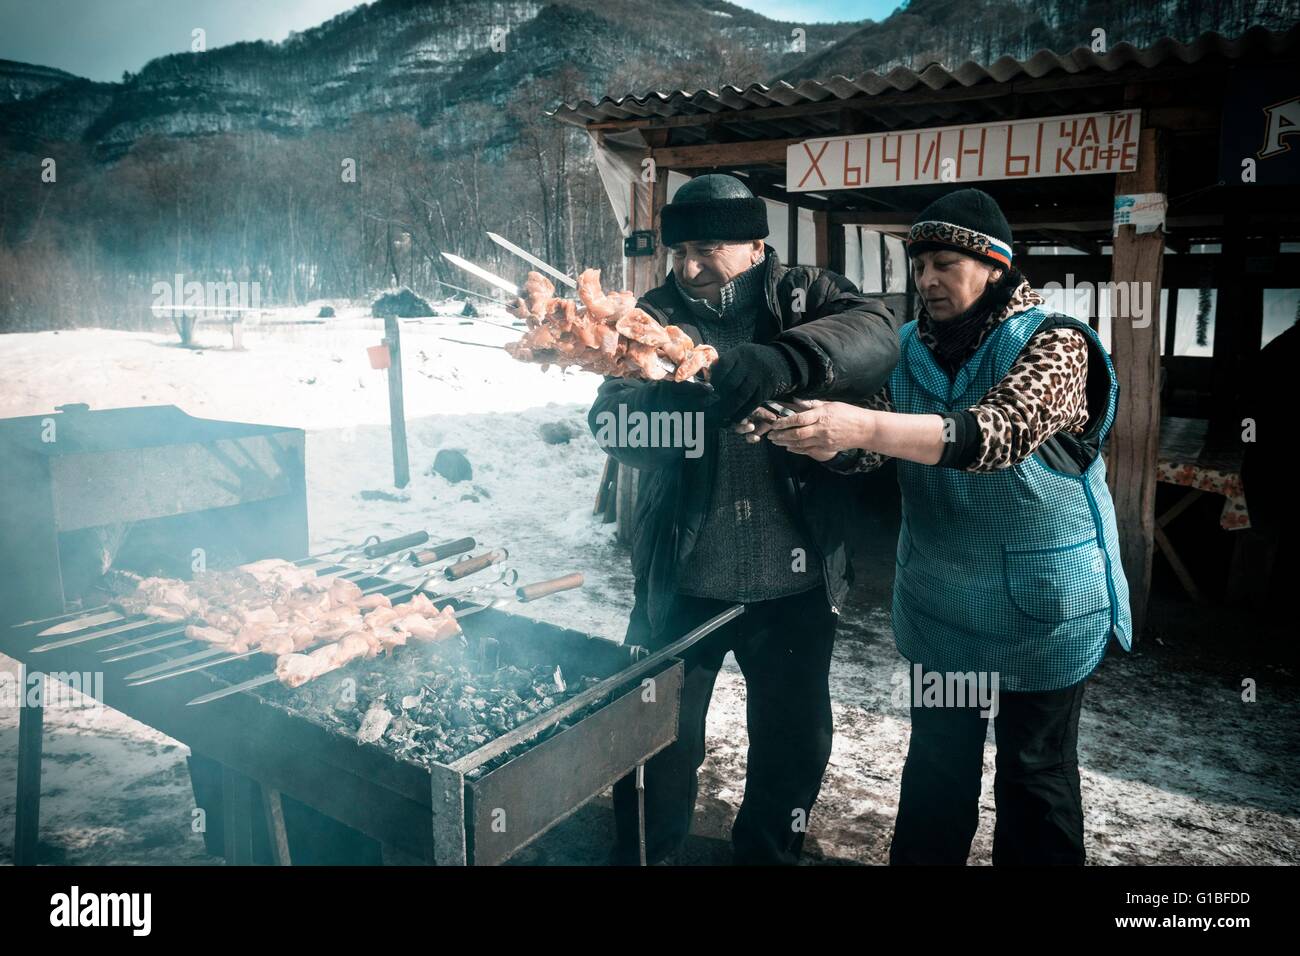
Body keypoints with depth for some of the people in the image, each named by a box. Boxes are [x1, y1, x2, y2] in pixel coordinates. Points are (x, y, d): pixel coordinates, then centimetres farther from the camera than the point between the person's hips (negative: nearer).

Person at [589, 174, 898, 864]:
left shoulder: (805, 295, 0)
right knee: (658, 740, 12)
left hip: (794, 581, 1)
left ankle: (768, 852, 44)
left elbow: (875, 335, -21)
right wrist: (681, 399, -35)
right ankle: (646, 853, 38)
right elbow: (613, 425, -14)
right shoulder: (658, 315, 0)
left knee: (794, 743, 18)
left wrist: (778, 361, -38)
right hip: (680, 580, 0)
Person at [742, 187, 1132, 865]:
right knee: (936, 764, 18)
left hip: (1042, 605, -4)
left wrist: (868, 427, -44)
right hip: (939, 602, 4)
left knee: (1035, 772, 12)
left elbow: (1003, 428, -32)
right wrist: (795, 428, -25)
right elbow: (866, 446, -4)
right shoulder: (910, 350, 2)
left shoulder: (1055, 342, -14)